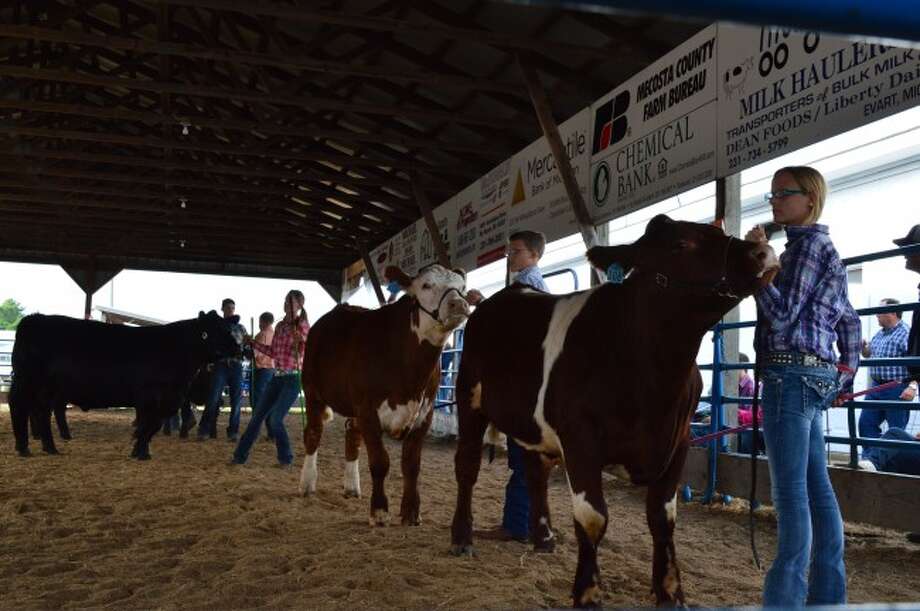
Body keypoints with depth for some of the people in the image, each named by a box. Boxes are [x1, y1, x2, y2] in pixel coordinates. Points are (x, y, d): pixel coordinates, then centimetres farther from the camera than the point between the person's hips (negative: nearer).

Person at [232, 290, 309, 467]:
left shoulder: (303, 327, -8)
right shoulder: (280, 326, 10)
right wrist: (253, 343, 13)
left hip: (293, 378, -6)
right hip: (277, 376, 7)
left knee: (275, 419, -11)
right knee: (257, 416, 7)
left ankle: (286, 458, 8)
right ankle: (240, 456, 17)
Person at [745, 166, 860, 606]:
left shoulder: (808, 244, -8)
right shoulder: (824, 249, 21)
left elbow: (782, 313, -15)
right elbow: (848, 319, 23)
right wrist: (847, 374, 24)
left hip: (790, 374, -10)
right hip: (816, 376, 10)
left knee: (790, 492, -7)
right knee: (817, 488, 12)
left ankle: (786, 596, -2)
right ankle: (827, 594, 20)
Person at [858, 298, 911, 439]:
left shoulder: (905, 333, -13)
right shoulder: (879, 334, 14)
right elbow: (868, 354, 28)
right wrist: (863, 347, 6)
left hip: (896, 390, -8)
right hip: (876, 386, 8)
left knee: (897, 430, 1)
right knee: (866, 423, 8)